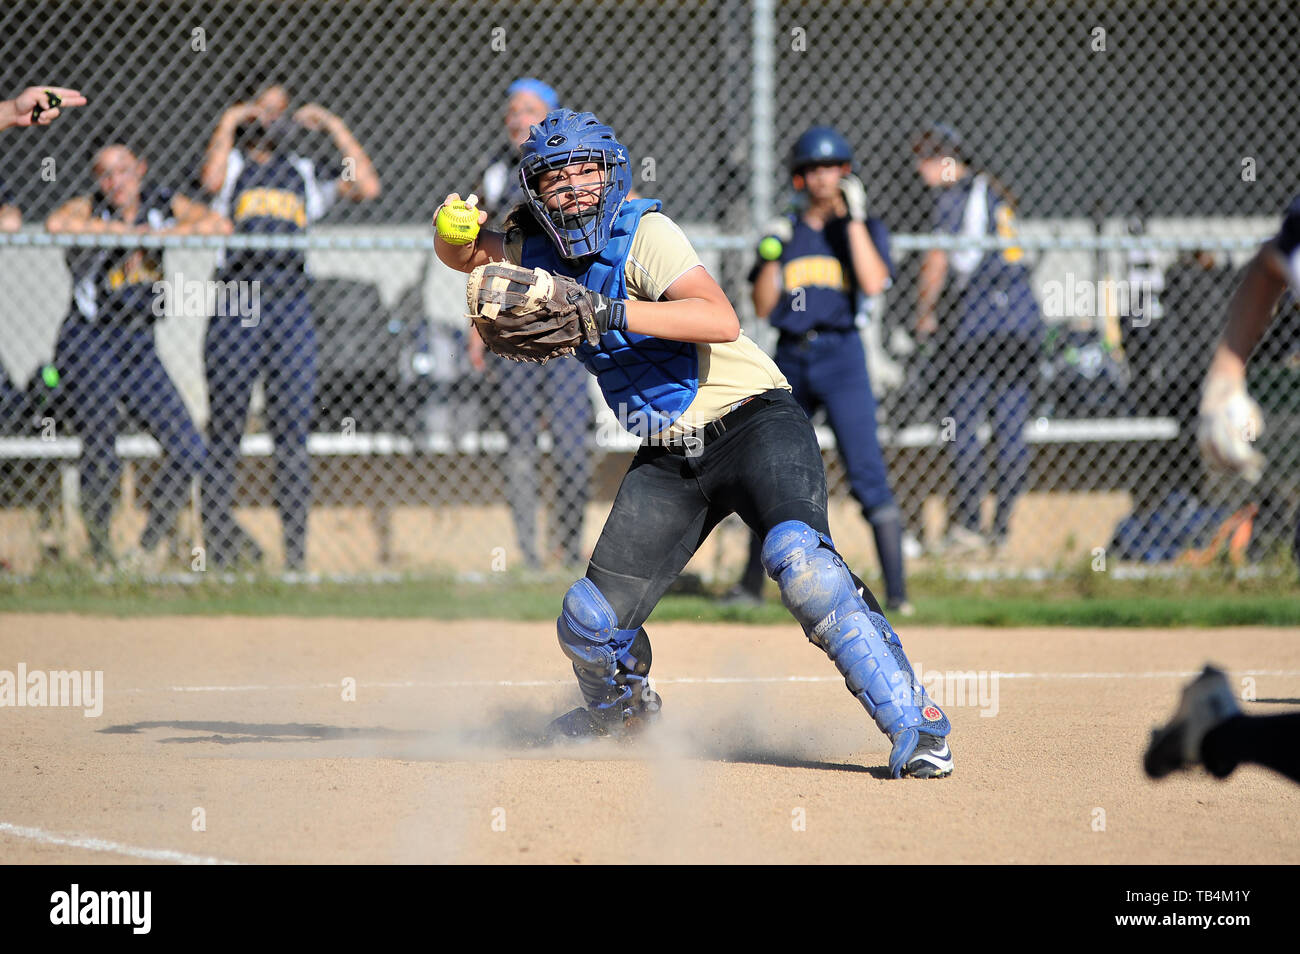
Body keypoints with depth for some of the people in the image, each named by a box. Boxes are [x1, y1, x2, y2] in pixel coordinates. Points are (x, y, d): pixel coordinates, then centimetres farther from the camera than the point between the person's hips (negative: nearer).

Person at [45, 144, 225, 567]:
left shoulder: (165, 204, 4)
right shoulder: (88, 209, -5)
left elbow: (220, 225, -12)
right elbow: (57, 223, -30)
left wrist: (155, 233, -18)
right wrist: (118, 230, -22)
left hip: (138, 342, 4)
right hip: (88, 343, -4)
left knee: (187, 450, -5)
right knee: (100, 458, -9)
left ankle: (150, 545, 9)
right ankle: (100, 554, 7)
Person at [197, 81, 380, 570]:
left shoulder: (306, 174, 20)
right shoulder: (232, 166, 11)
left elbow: (367, 187, 8)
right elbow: (211, 179, -13)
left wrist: (337, 129, 9)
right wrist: (228, 123, -4)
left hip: (291, 309, 2)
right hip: (235, 308, -2)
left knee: (293, 431, 0)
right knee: (225, 428, -3)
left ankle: (296, 552, 1)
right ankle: (218, 547, 0)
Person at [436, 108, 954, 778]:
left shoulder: (643, 233, -15)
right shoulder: (542, 247, 4)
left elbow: (721, 321, -29)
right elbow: (464, 254, 16)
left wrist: (614, 312, -39)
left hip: (754, 422, -6)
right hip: (668, 459, 6)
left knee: (798, 556, -33)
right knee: (590, 624, -2)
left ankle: (913, 724, -30)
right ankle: (622, 709, 34)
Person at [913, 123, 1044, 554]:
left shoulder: (954, 197, -3)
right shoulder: (996, 193, 21)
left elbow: (937, 263, -7)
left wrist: (924, 315, 5)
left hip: (982, 322, -7)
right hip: (1025, 316, 7)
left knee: (964, 422, -5)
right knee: (1012, 427, 5)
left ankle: (967, 524, -10)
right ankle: (1002, 527, 5)